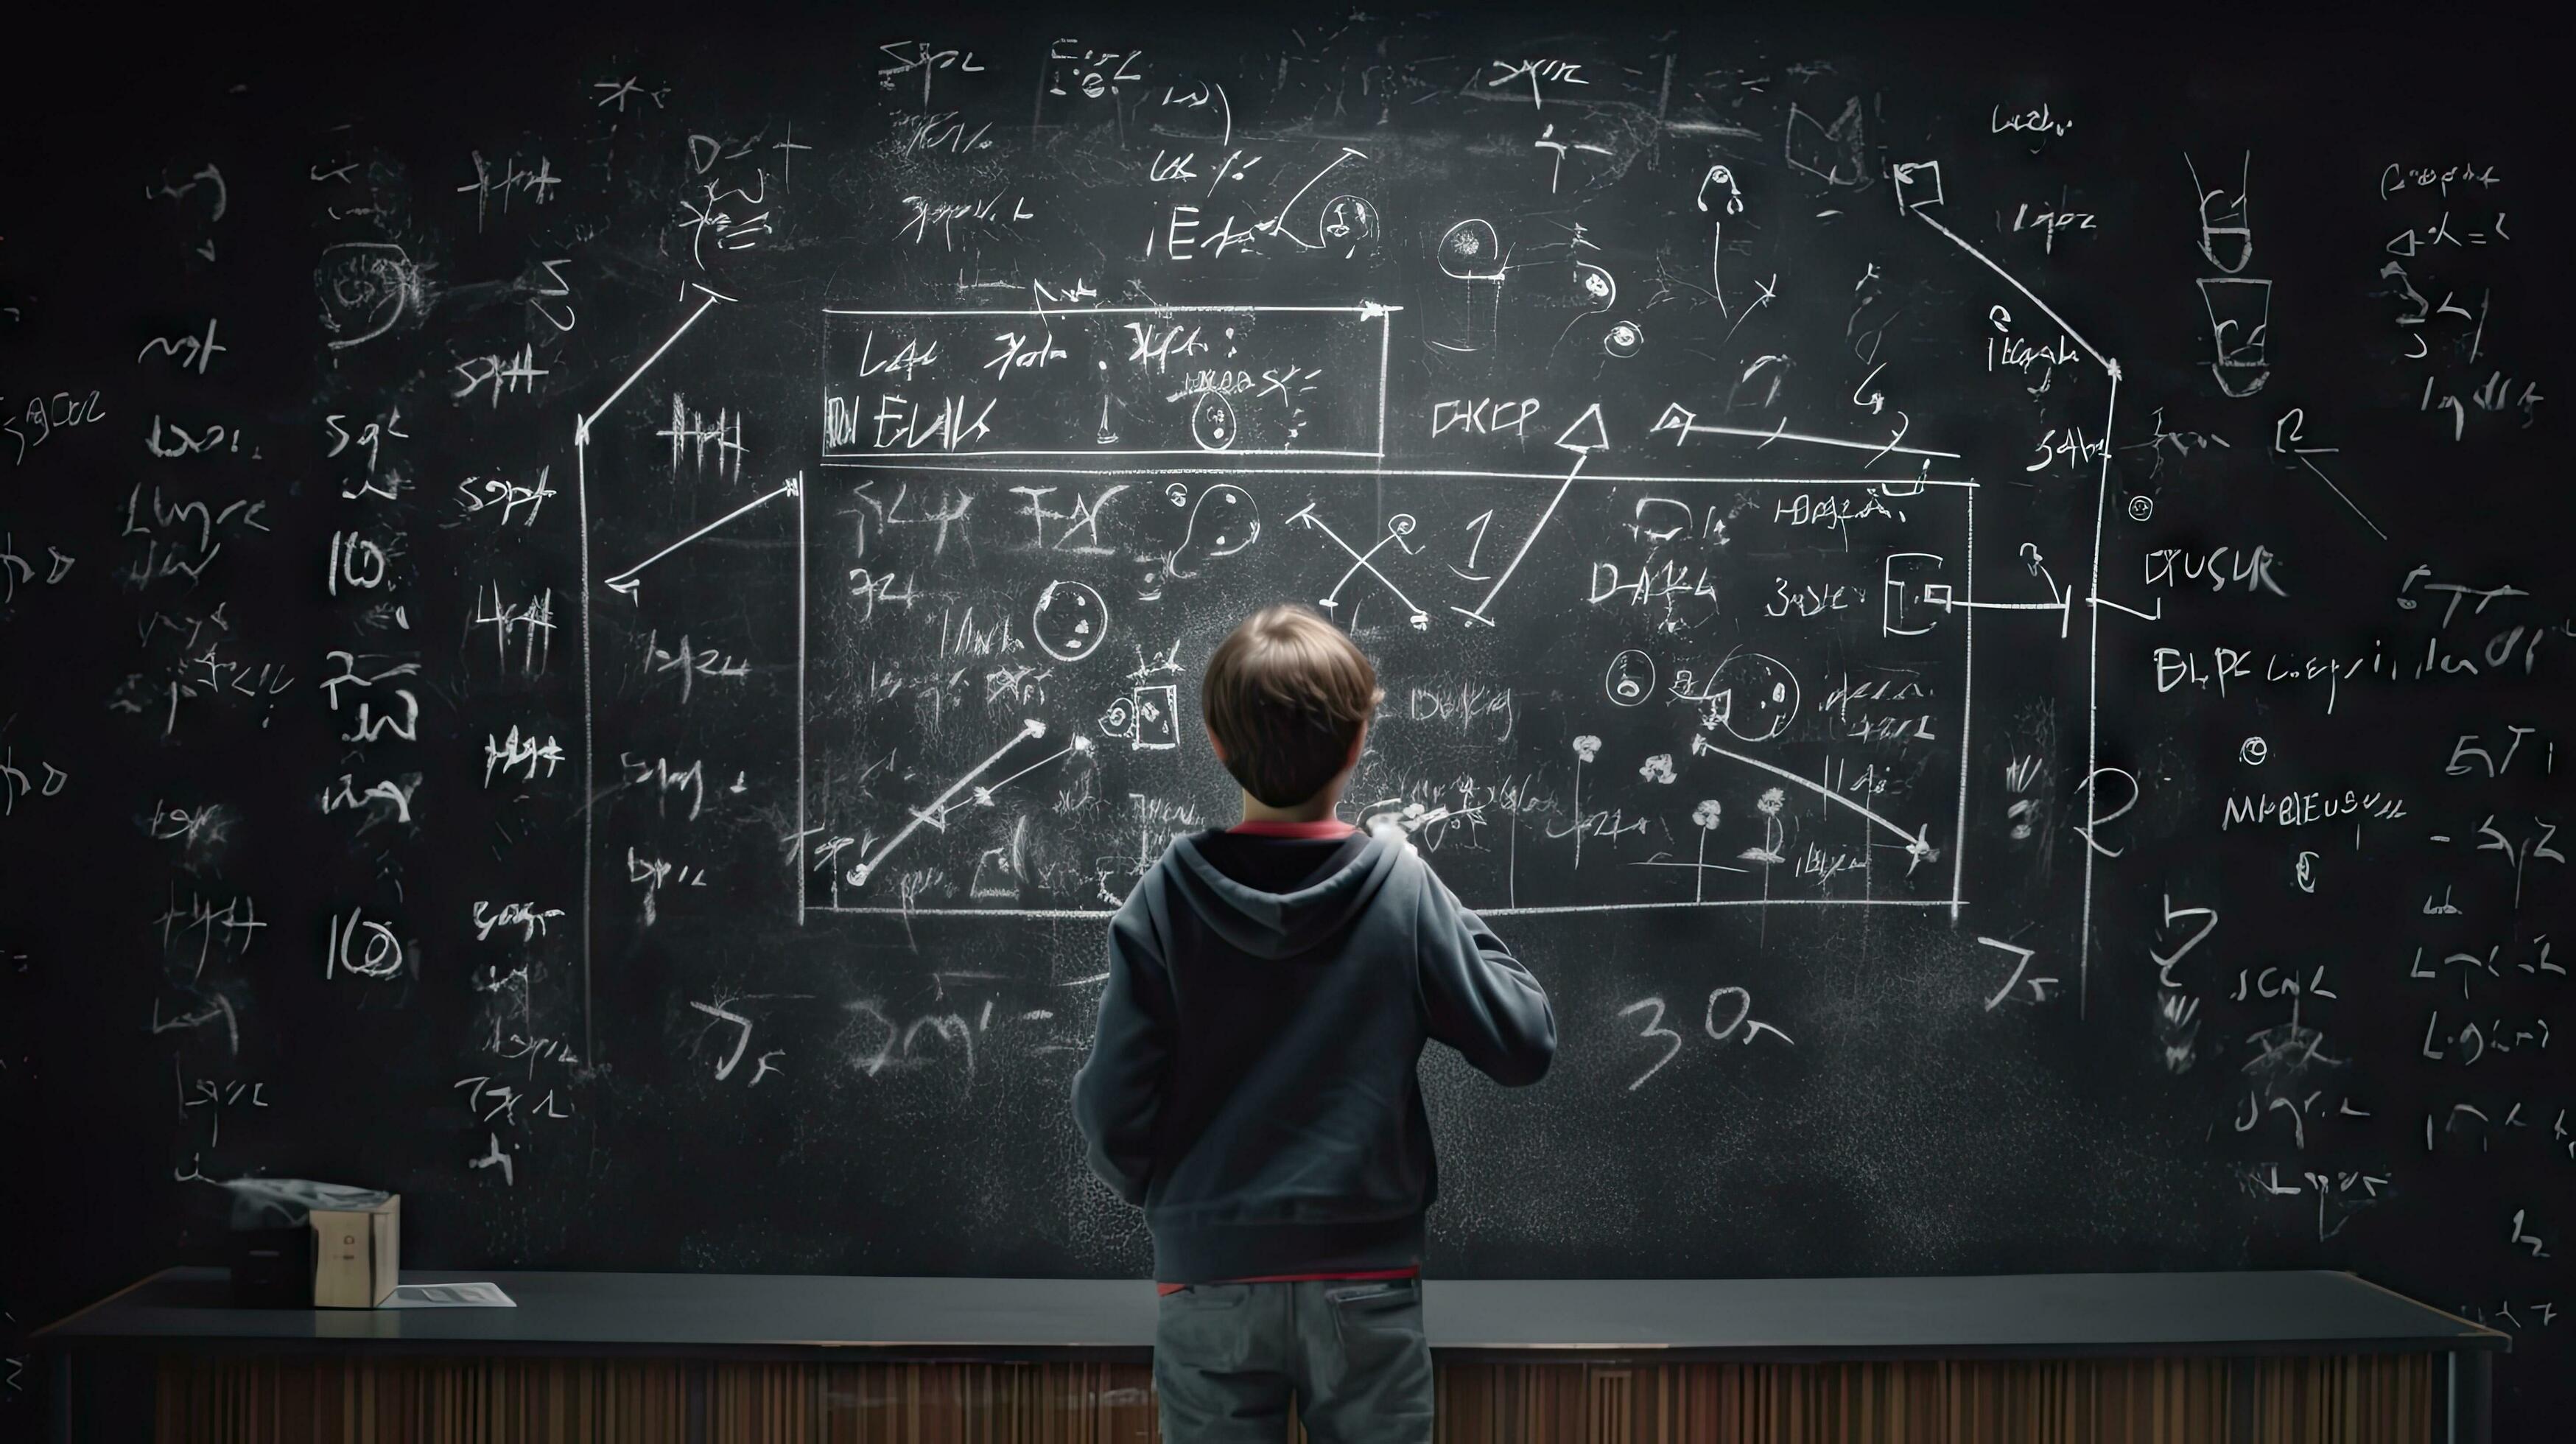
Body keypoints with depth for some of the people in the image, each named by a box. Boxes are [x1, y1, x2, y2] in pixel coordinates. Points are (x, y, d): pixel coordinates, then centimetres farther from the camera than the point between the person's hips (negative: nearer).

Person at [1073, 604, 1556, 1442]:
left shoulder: (1165, 900, -8)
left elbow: (1114, 1110, -7)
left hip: (1211, 1283, 0)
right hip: (1367, 1280, 0)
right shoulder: (1403, 888, -8)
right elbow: (1524, 1045, -4)